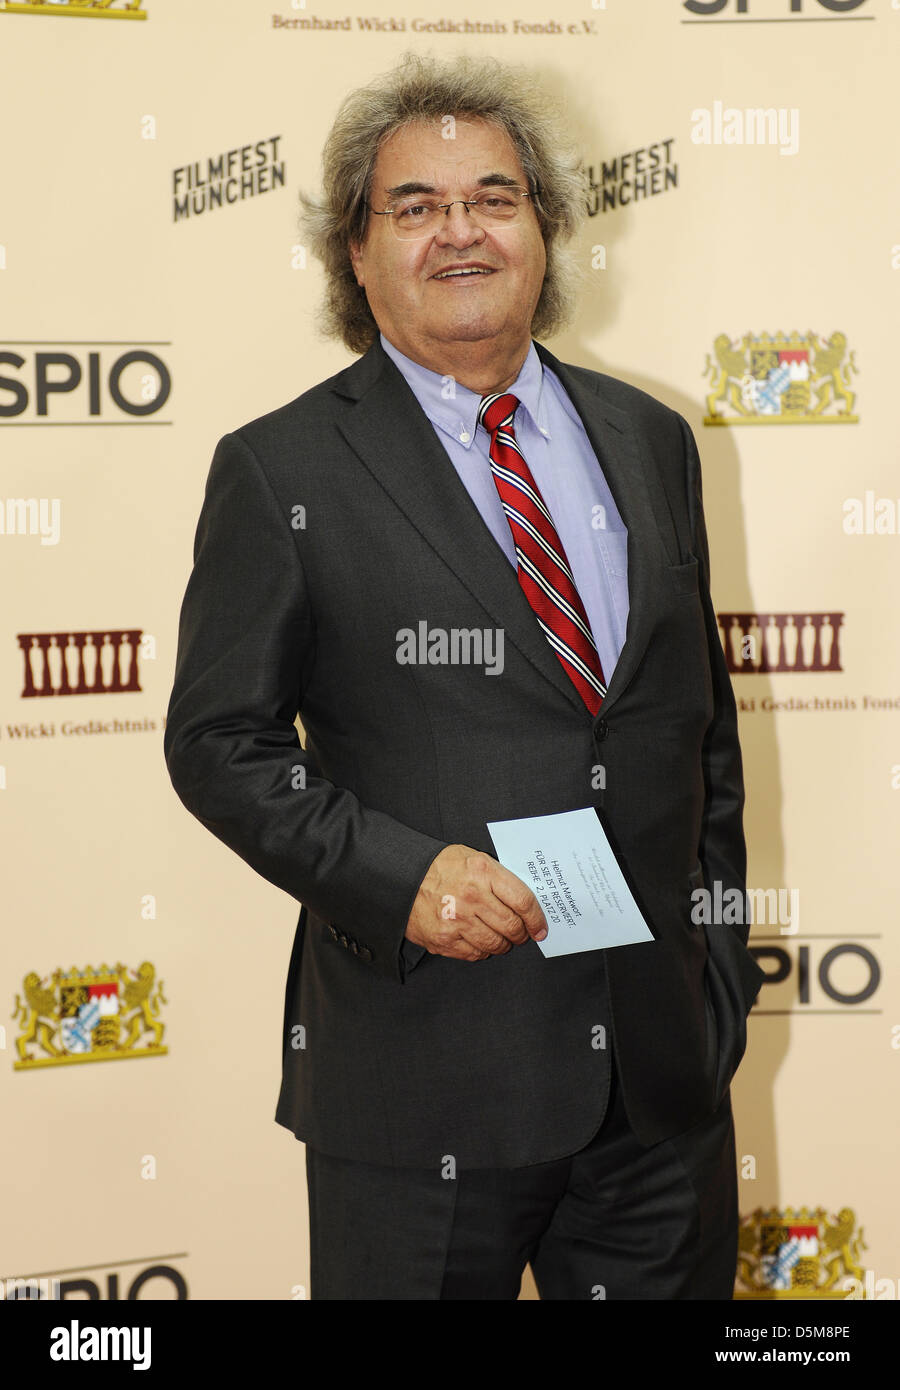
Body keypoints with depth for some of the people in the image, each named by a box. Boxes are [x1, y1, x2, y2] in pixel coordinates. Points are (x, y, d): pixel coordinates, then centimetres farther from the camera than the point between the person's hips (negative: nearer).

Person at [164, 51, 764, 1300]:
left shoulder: (651, 442, 9)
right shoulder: (281, 471, -5)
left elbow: (706, 726, 13)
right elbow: (220, 741, -5)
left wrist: (721, 967, 10)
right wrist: (399, 873, -19)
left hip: (662, 1064, 4)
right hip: (422, 1073, -4)